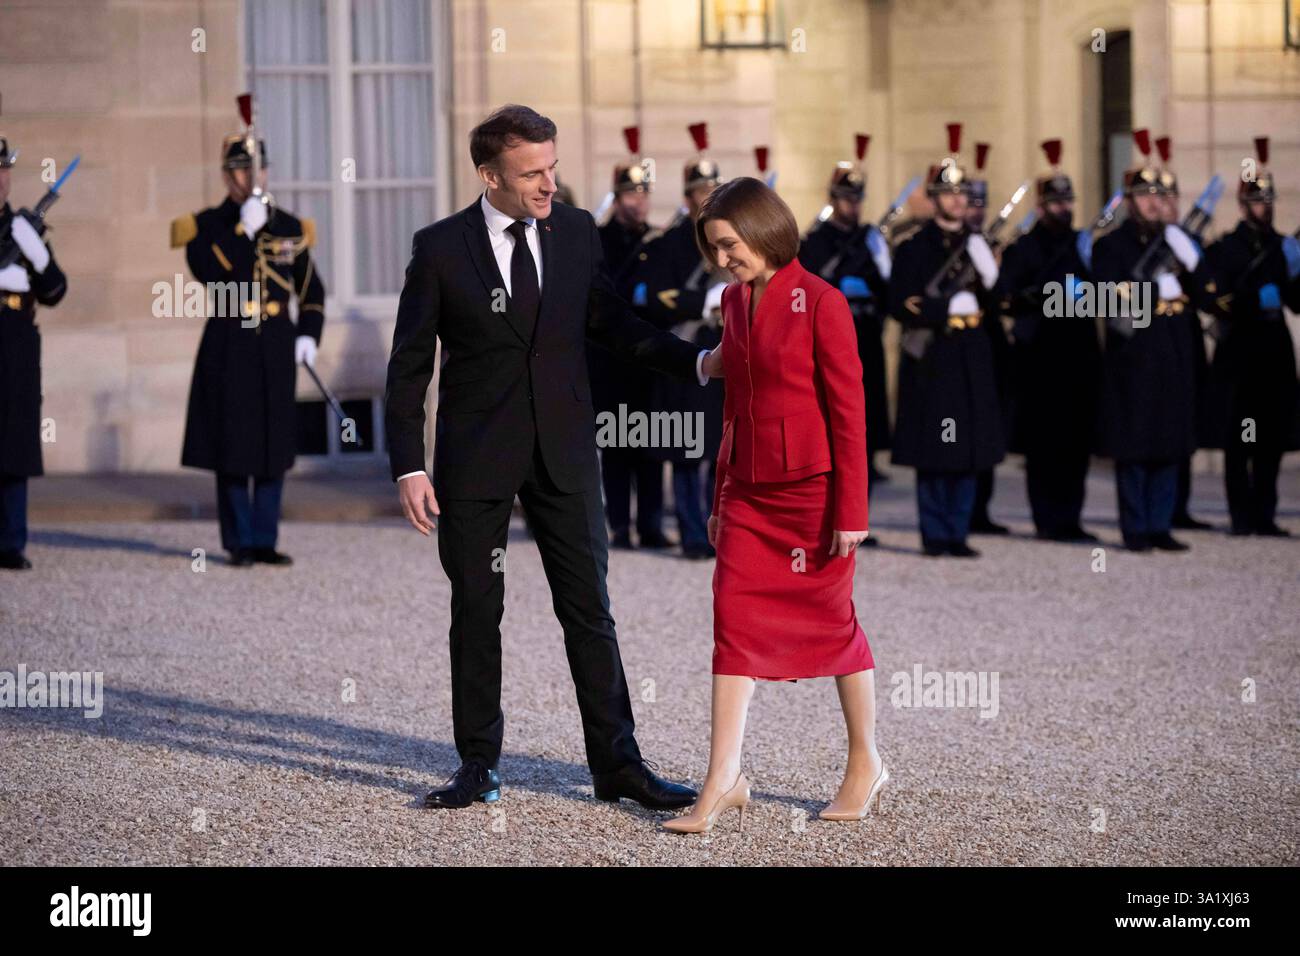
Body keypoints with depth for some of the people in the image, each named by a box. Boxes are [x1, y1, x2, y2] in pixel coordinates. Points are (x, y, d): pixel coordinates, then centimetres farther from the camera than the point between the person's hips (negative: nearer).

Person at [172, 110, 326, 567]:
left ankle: (265, 541, 10)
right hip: (228, 347, -3)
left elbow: (312, 290, 16)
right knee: (233, 446, -2)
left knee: (274, 444, 3)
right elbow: (212, 273, -17)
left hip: (276, 348, 3)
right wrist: (244, 228, -20)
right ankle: (239, 542, 6)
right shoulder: (205, 225, 1)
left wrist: (308, 335, 2)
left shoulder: (289, 226, 11)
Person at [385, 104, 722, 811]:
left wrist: (697, 362, -4)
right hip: (476, 455, -2)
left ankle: (618, 765, 10)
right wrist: (408, 468, -9)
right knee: (476, 614, 7)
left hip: (563, 450, 2)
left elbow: (611, 323, 10)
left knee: (589, 611, 3)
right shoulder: (440, 248, -6)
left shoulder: (576, 231, 3)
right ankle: (479, 765, 18)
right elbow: (409, 366, -3)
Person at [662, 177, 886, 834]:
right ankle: (723, 782, -2)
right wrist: (721, 498, 17)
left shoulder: (821, 303, -13)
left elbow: (848, 410, -13)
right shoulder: (734, 302, 8)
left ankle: (866, 763, 23)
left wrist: (851, 512, -14)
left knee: (832, 620, 6)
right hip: (749, 492, 6)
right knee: (735, 619, -2)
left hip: (814, 491, -6)